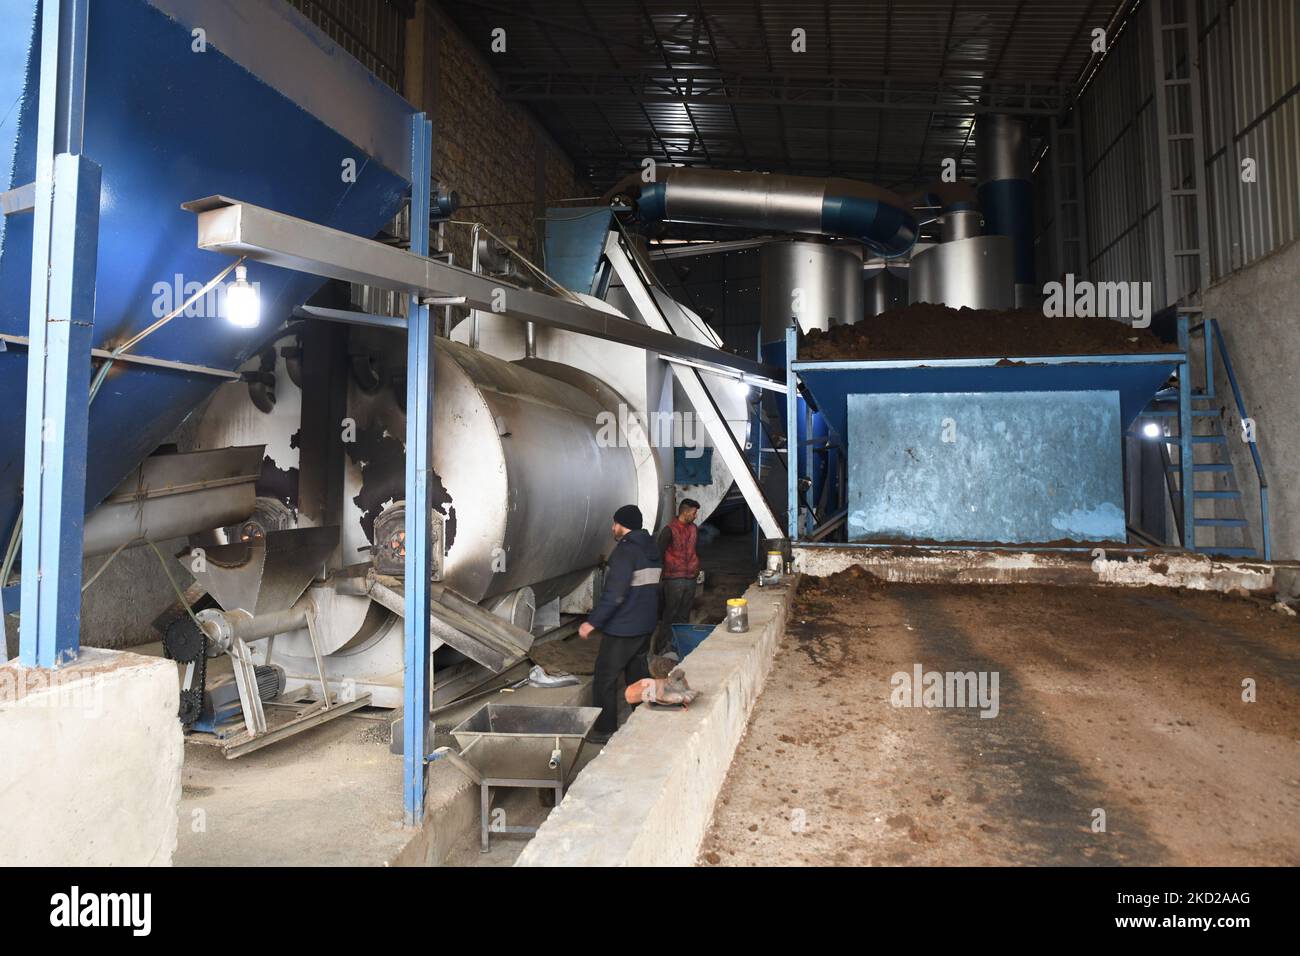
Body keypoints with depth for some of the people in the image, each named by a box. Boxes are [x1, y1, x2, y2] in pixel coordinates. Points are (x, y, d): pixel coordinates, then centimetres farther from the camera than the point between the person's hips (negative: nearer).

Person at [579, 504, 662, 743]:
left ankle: (605, 730, 8)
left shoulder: (625, 550, -19)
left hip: (622, 628, -9)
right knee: (638, 673, 18)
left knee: (605, 678, 2)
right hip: (646, 625, 9)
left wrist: (592, 622, -21)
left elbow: (614, 594, -26)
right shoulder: (651, 549, 9)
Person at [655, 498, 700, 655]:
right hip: (674, 579, -7)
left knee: (684, 614, 13)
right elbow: (659, 552, -9)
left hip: (690, 578, 7)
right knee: (670, 614, -2)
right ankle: (665, 645, 7)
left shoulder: (693, 528, 11)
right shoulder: (669, 529, -12)